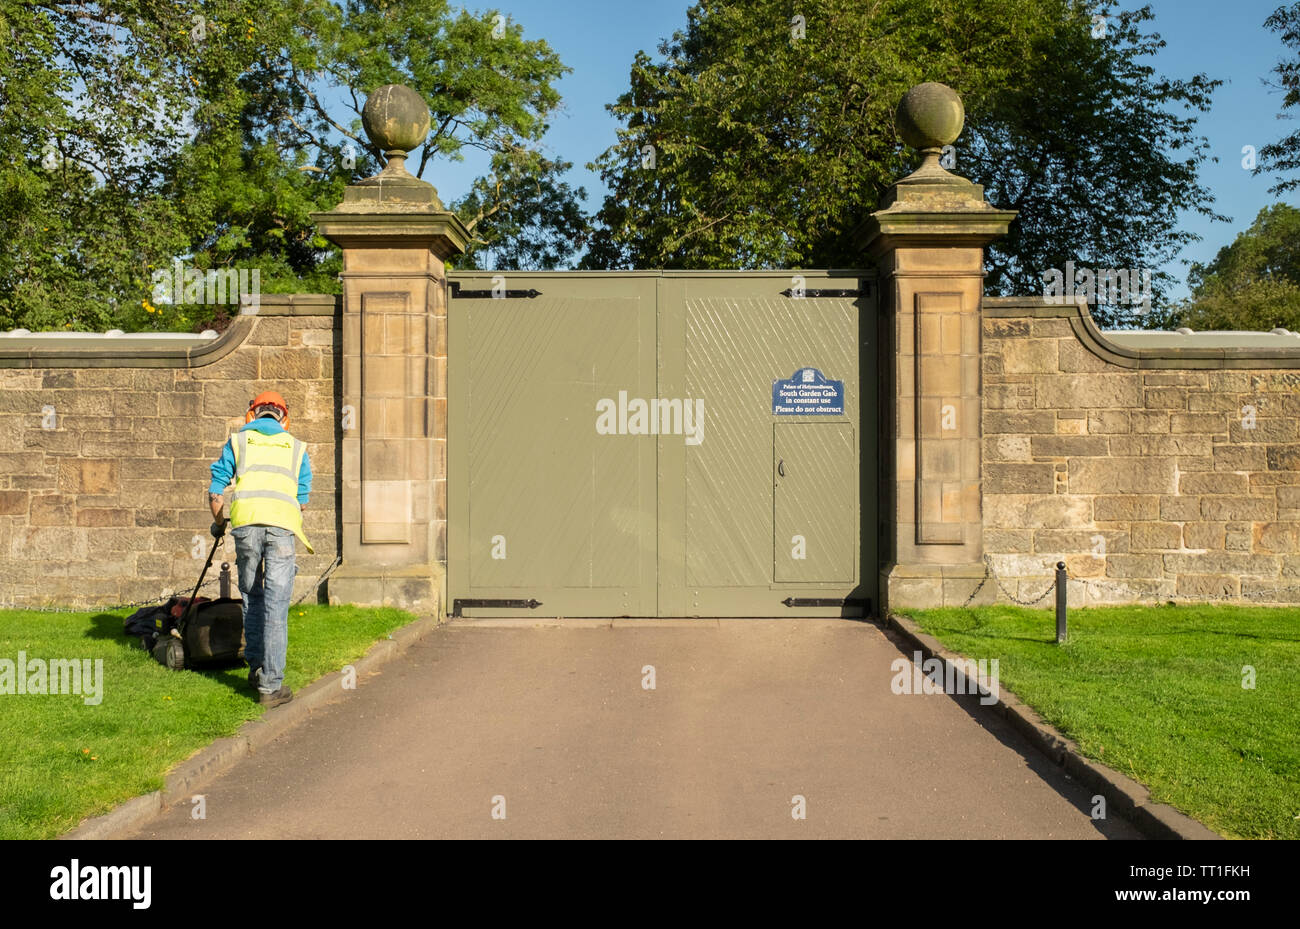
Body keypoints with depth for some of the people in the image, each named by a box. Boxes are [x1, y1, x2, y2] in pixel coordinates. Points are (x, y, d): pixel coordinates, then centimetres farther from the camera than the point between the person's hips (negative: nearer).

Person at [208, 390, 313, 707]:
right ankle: (270, 686, -5)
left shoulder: (238, 441, 18)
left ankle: (256, 668, 24)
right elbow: (302, 500, 19)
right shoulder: (296, 447, 21)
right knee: (276, 606, -3)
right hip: (282, 526, 0)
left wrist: (218, 524, 31)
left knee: (251, 598, 18)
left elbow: (215, 491, 15)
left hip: (245, 522, 1)